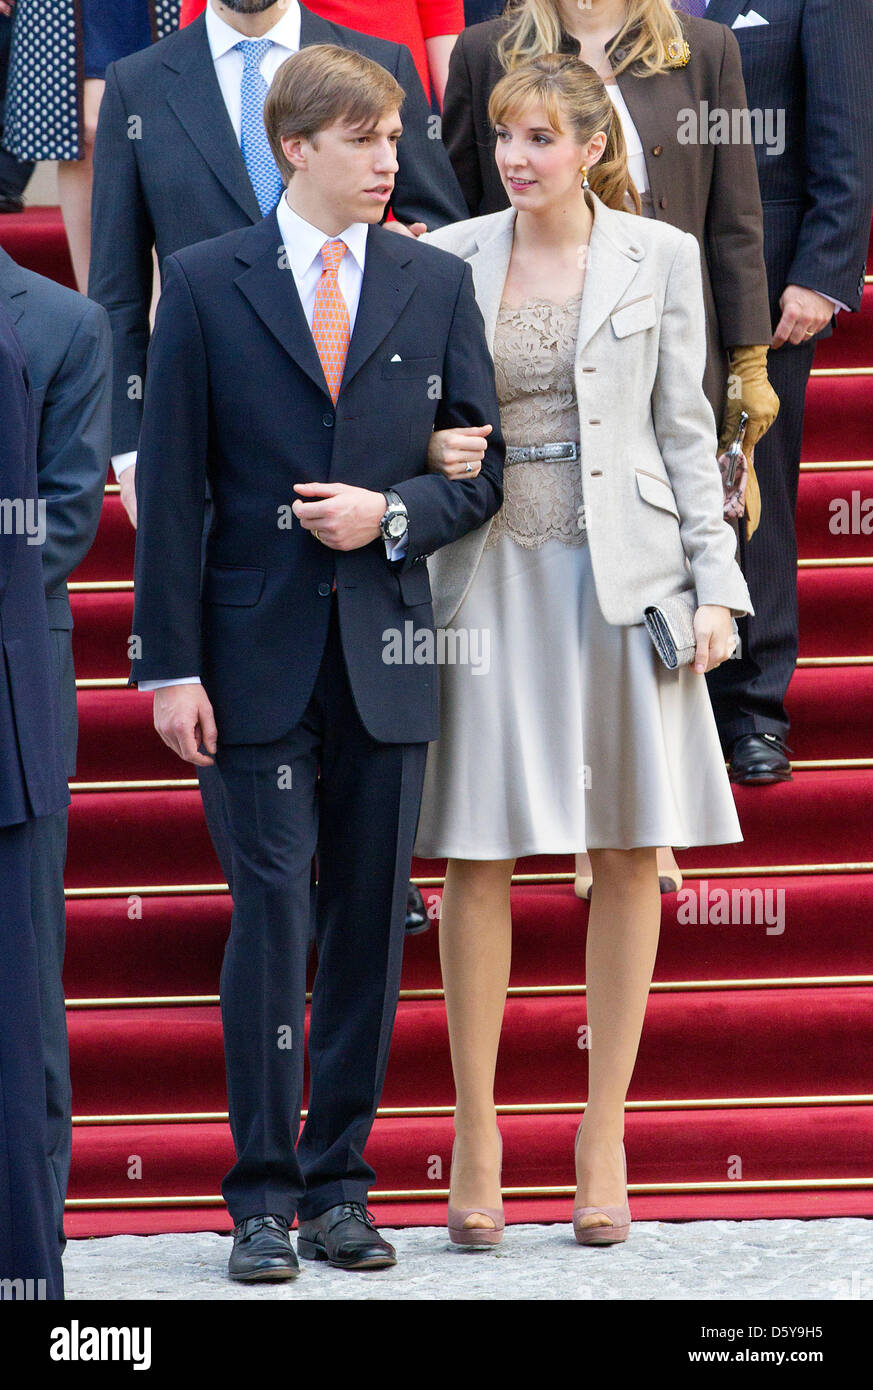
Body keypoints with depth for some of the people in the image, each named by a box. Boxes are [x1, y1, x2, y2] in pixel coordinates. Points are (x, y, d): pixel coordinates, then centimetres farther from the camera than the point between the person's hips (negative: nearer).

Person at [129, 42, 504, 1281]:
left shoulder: (437, 284, 8)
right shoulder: (207, 283, 0)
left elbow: (482, 470, 11)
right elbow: (169, 487, -1)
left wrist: (394, 515, -9)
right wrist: (171, 664, -7)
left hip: (387, 651, 3)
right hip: (262, 654, -3)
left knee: (369, 926, 6)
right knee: (271, 919, -4)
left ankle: (340, 1185, 15)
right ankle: (264, 1198, 3)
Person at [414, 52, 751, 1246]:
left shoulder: (659, 258, 4)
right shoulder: (449, 260, 5)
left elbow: (686, 429, 5)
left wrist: (715, 585, -1)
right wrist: (430, 450, -11)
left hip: (622, 573, 0)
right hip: (491, 573, 0)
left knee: (628, 853, 2)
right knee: (478, 855, -2)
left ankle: (603, 1135, 12)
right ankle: (475, 1134, 9)